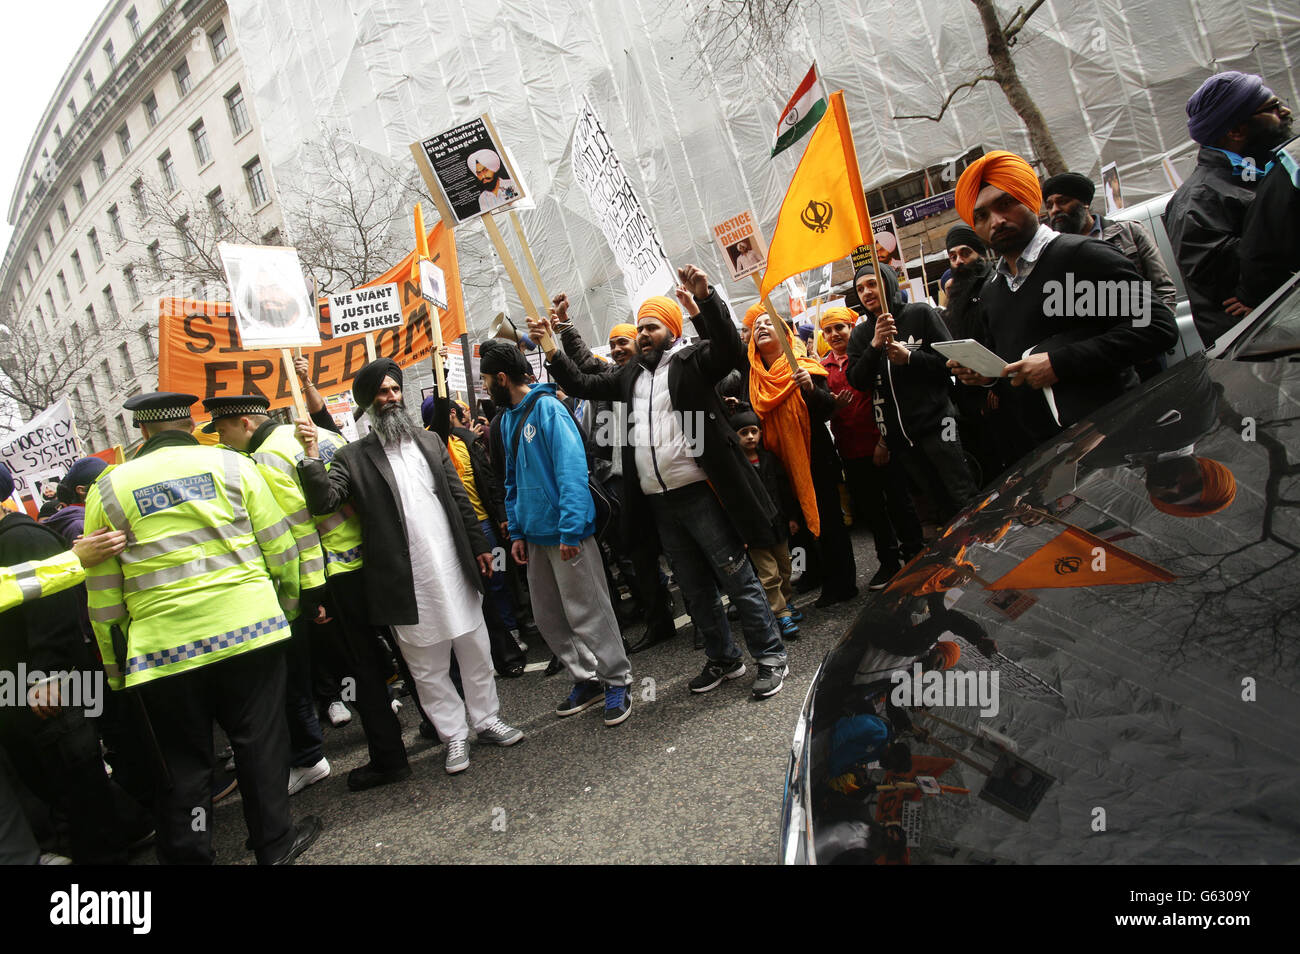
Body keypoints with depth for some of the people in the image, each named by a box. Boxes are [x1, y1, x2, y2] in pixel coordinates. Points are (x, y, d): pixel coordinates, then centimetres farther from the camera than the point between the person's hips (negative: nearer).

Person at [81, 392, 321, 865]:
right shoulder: (231, 464, 3)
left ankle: (187, 853, 22)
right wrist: (288, 602, 18)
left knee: (183, 761, 12)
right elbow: (278, 545, 3)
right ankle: (273, 843, 22)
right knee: (260, 742, 12)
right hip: (248, 628, 0)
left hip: (165, 644, 0)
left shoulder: (108, 488, 4)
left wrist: (115, 667, 13)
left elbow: (102, 591, 5)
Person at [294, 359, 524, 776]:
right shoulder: (353, 457, 1)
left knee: (476, 651, 12)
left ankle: (486, 721, 28)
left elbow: (459, 498, 14)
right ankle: (454, 736, 21)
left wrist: (479, 545, 11)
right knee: (426, 666, 7)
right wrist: (312, 456, -24)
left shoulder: (430, 442, 12)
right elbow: (323, 501, -11)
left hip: (455, 568, 3)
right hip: (408, 581, -3)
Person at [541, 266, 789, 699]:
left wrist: (705, 299, -34)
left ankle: (771, 658, 13)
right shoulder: (632, 373, 17)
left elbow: (729, 347, -22)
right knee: (695, 589, 16)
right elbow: (583, 385, 23)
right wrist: (553, 352, 11)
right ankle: (723, 659, 30)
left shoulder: (691, 360, -3)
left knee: (739, 580, 1)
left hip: (698, 494, -7)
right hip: (659, 501, 7)